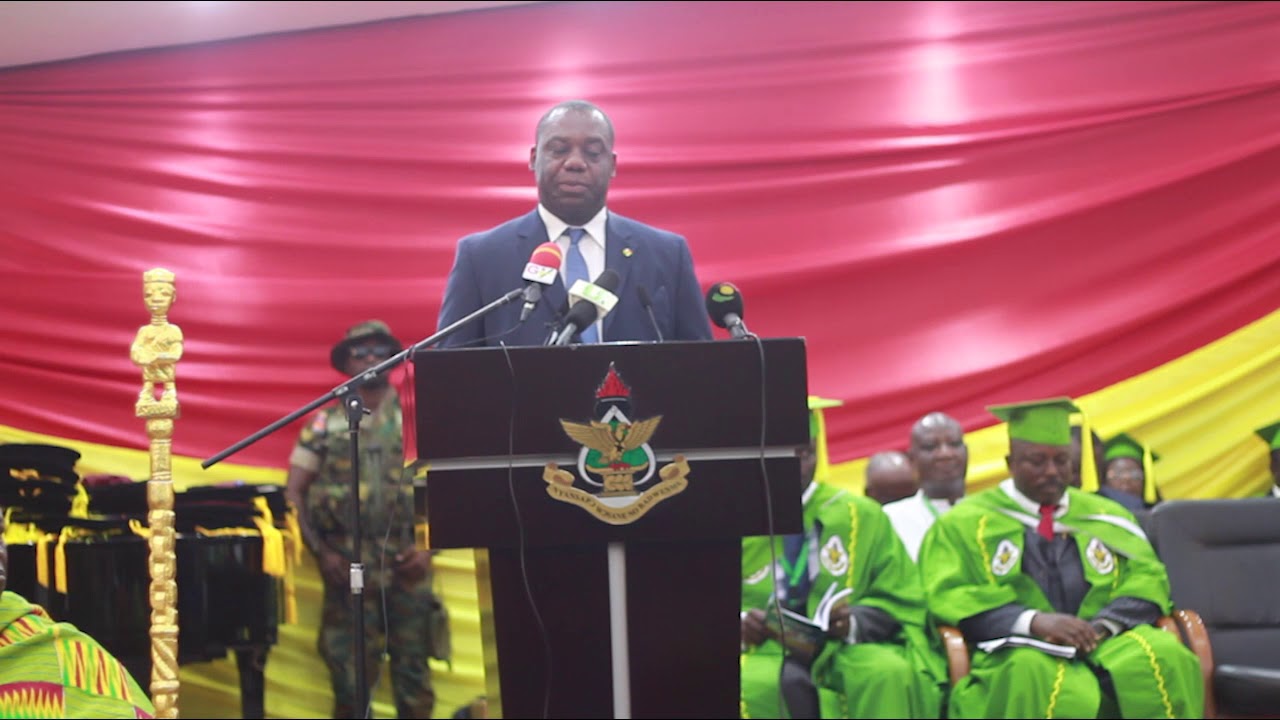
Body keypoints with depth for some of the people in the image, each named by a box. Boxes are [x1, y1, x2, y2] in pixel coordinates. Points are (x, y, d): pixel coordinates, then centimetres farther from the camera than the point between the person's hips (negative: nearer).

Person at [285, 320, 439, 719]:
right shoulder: (324, 424, 7)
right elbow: (293, 493, 5)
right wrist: (321, 552, -5)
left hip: (407, 565, 1)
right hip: (349, 566, 0)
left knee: (413, 670, 3)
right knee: (349, 672, -1)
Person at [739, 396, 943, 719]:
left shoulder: (862, 516, 11)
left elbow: (902, 600, 9)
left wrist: (855, 622, -14)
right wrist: (739, 624, -15)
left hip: (850, 650, 1)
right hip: (764, 653, -1)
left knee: (889, 673, -33)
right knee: (754, 686, -36)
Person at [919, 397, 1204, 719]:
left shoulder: (1106, 517, 22)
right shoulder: (965, 523, 11)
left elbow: (1147, 575, 12)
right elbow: (948, 596, -1)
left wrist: (1104, 625, -11)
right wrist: (1035, 621, -17)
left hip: (1106, 644, 3)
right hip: (1017, 649, -3)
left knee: (1164, 656, -30)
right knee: (1033, 677, -40)